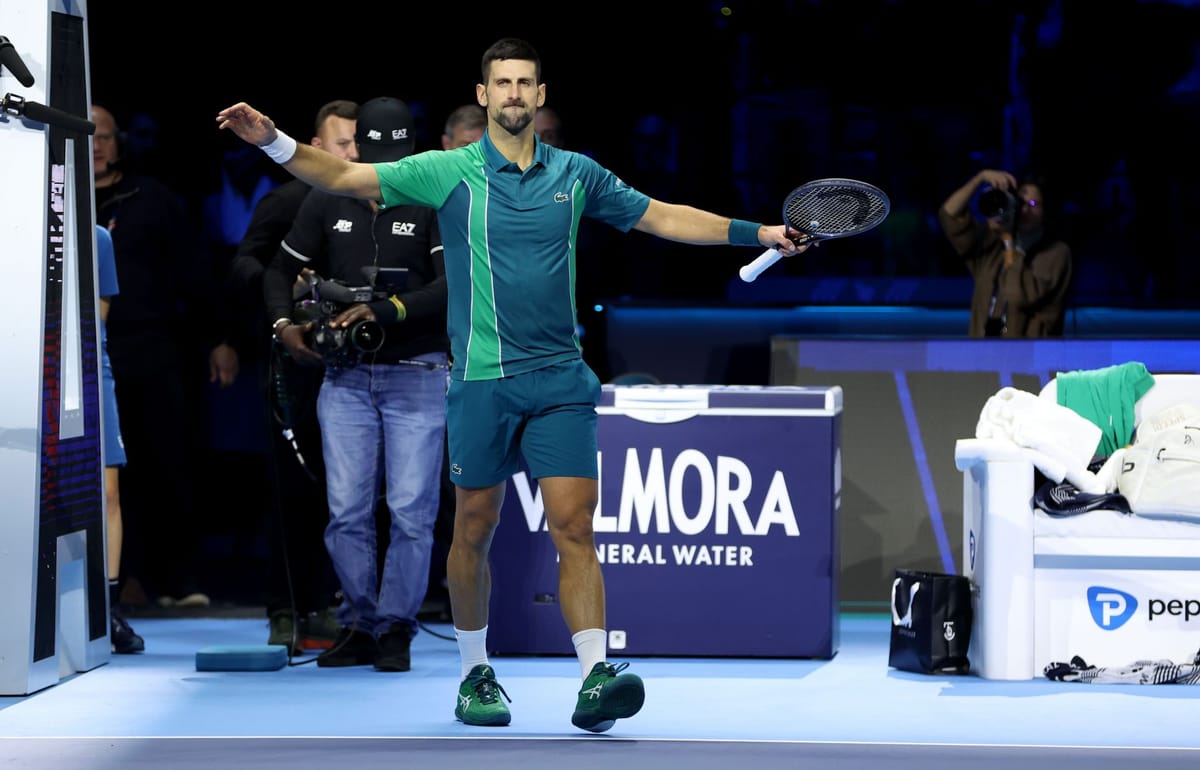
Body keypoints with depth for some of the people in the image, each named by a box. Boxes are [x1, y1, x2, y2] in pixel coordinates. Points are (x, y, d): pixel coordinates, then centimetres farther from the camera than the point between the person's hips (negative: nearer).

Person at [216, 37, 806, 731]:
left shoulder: (576, 174, 8)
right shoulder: (450, 173, 0)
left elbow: (661, 216, 18)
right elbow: (345, 178, -1)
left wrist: (757, 233, 16)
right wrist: (274, 142, -15)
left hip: (560, 380, 1)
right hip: (482, 380, -1)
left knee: (575, 527, -8)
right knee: (476, 529, 7)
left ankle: (596, 677, -15)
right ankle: (476, 673, 23)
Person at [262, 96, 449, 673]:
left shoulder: (434, 204, -4)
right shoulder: (326, 203, 6)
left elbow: (454, 284, -16)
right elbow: (281, 271, 16)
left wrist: (384, 311, -25)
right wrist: (284, 324, -3)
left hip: (415, 376, -3)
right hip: (345, 376, 3)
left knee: (411, 511, -5)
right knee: (347, 511, 0)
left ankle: (396, 629, 5)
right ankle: (358, 626, 12)